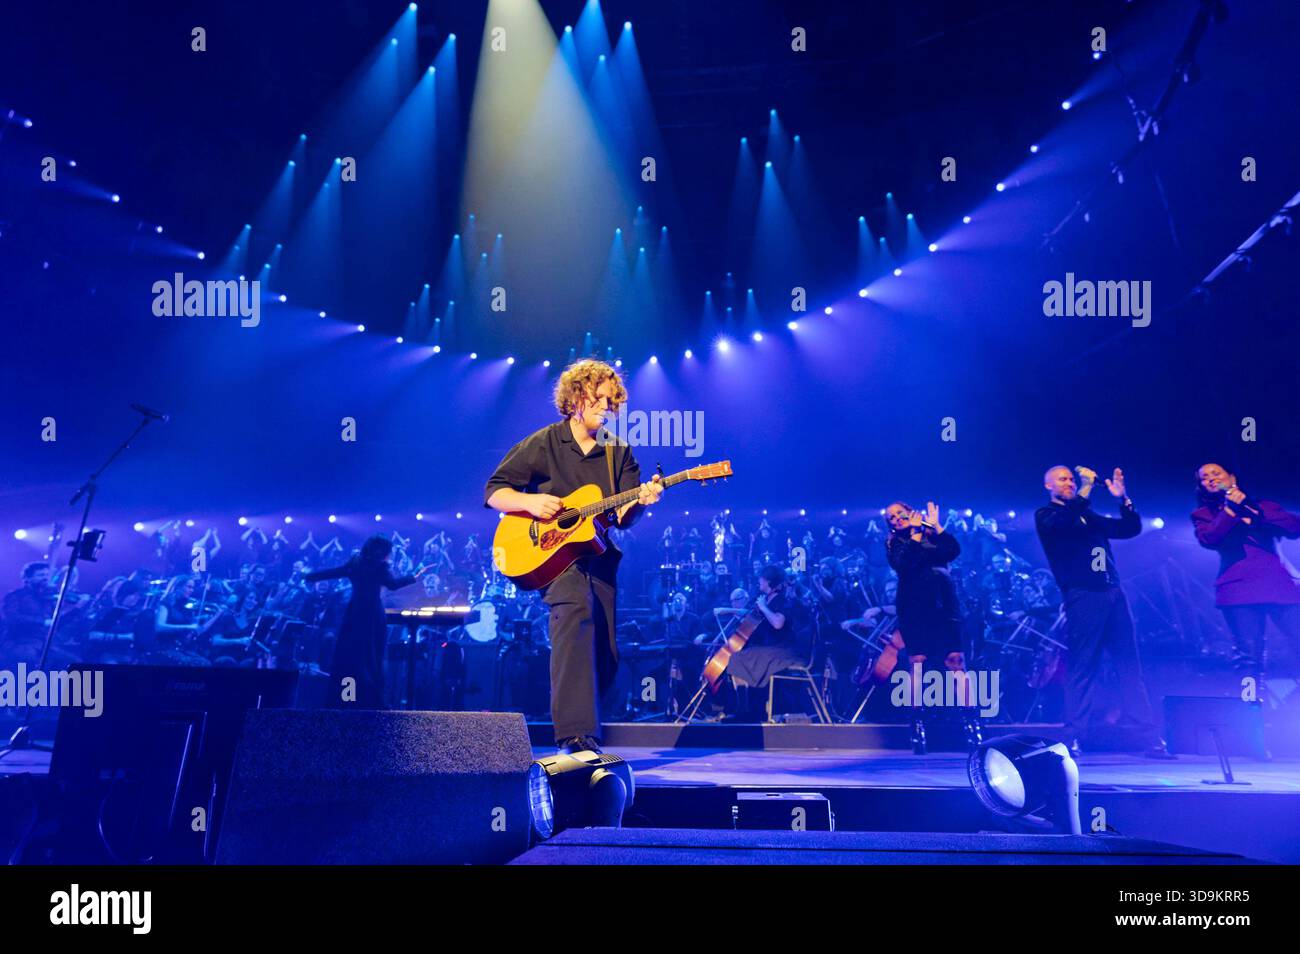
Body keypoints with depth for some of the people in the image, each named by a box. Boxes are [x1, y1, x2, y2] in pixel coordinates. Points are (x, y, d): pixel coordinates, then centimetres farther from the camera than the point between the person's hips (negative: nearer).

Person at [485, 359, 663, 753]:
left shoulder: (618, 452, 10)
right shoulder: (543, 444, 1)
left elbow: (623, 517, 3)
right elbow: (494, 492, 1)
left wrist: (640, 501, -20)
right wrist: (530, 501, -18)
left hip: (599, 557, 5)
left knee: (605, 659, 1)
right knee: (577, 610, -33)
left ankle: (584, 731, 25)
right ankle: (576, 734, -37)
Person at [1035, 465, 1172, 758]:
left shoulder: (1090, 516, 25)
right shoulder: (1045, 515, 7)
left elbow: (1132, 528, 21)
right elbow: (1062, 522, -16)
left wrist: (1122, 498, 8)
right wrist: (1085, 491, -20)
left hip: (1113, 594, 6)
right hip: (1082, 597, -6)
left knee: (1130, 667, 3)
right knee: (1082, 667, -8)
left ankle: (1151, 738, 4)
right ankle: (1074, 738, -2)